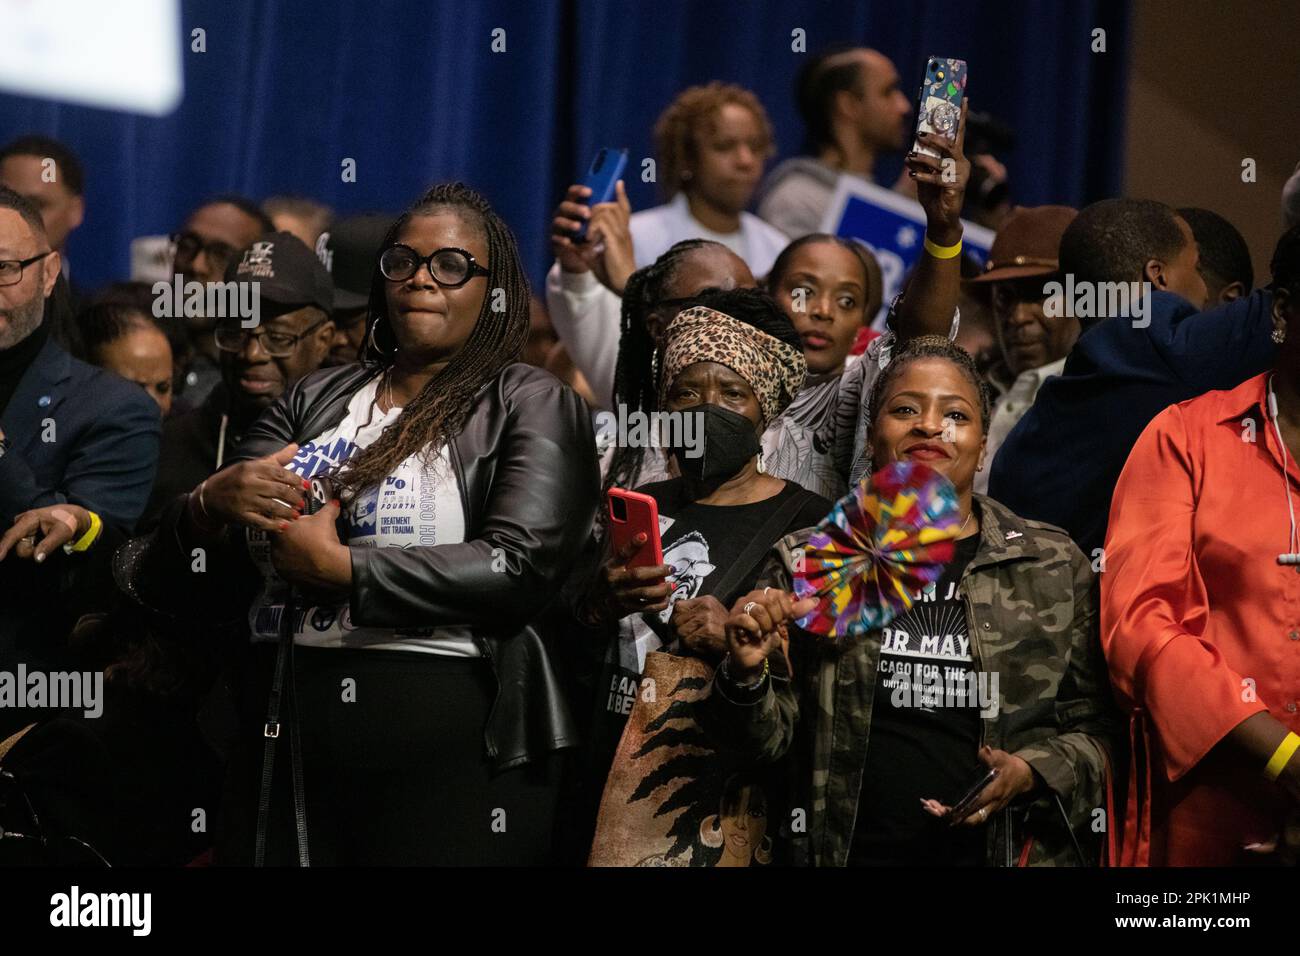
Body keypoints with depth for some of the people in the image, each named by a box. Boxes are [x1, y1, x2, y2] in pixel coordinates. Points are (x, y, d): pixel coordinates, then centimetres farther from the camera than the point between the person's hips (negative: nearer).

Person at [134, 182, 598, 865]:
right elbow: (199, 589, 11)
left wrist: (339, 566, -13)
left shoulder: (531, 404, 2)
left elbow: (522, 570, -14)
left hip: (453, 738, -4)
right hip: (286, 724, 4)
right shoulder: (312, 401, 14)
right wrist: (212, 505, -12)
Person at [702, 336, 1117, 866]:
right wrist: (747, 676, -16)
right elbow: (768, 738, 4)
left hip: (1008, 849, 0)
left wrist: (1031, 774, -13)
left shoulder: (1055, 566, 3)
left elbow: (1096, 727, 4)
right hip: (850, 849, 0)